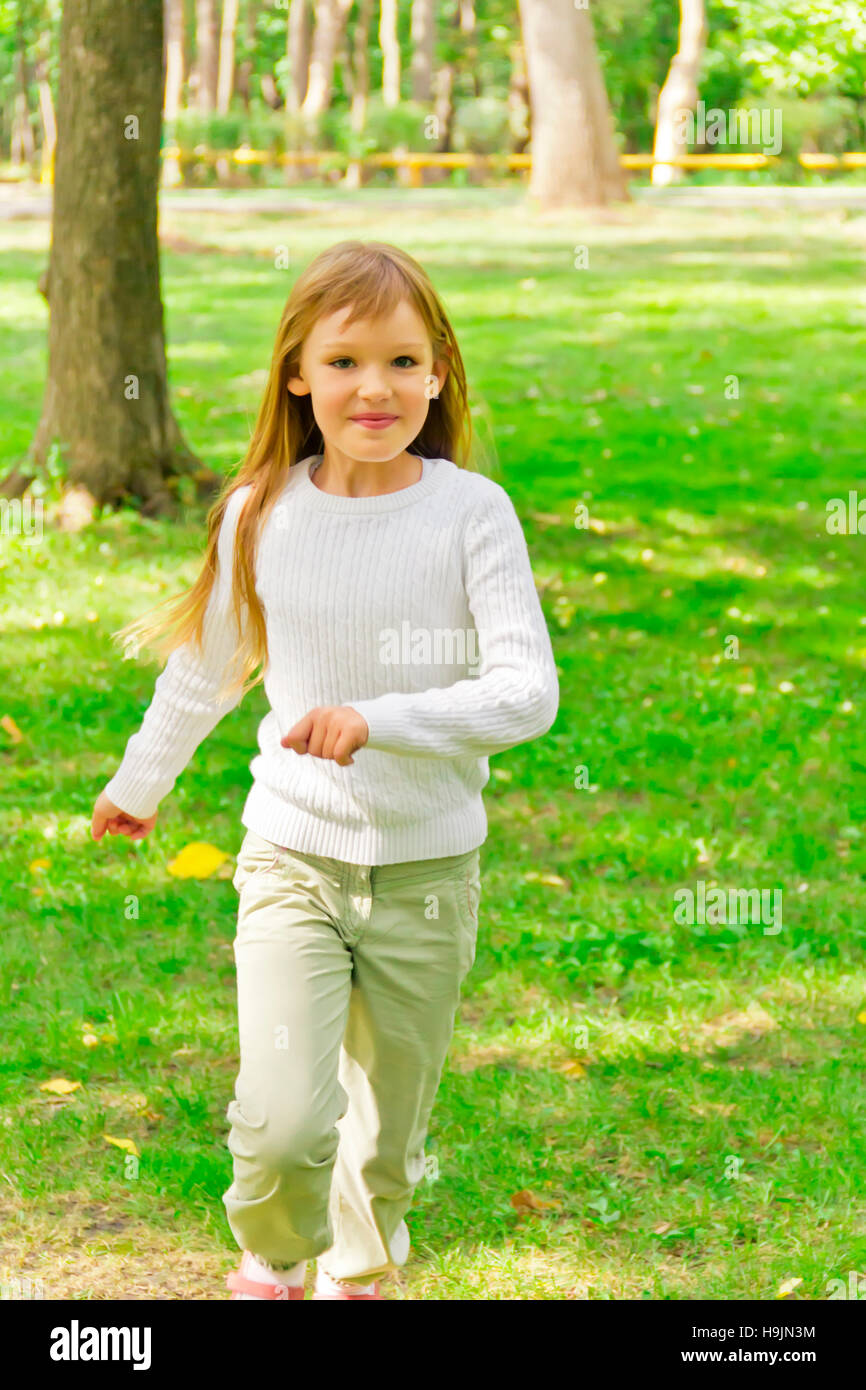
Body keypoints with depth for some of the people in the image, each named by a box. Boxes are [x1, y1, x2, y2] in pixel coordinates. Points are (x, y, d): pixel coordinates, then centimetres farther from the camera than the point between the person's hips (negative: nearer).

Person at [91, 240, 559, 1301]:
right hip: (291, 859, 0)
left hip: (428, 870, 0)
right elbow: (205, 669, 14)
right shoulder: (261, 514, -3)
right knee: (281, 1124, -14)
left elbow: (529, 692, -16)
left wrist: (377, 722, -29)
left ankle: (360, 1274, 43)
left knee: (387, 1134, 13)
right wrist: (139, 784, 27)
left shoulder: (472, 513, -10)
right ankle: (272, 1266, 18)